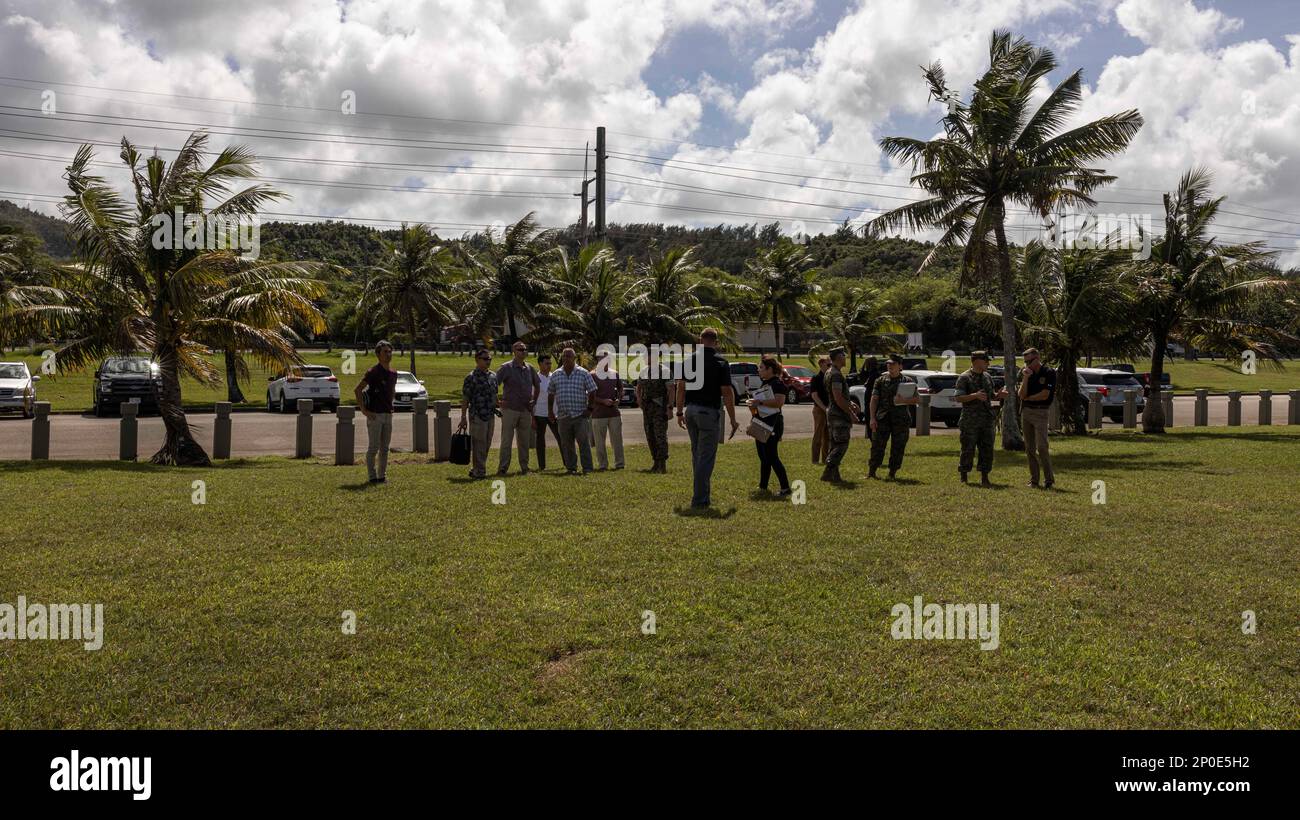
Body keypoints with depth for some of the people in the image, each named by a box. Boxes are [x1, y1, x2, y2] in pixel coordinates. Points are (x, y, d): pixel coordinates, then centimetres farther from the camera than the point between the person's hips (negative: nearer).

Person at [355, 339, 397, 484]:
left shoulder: (393, 373, 10)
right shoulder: (373, 372, -11)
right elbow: (357, 390, -14)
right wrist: (364, 410, -15)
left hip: (388, 415, 7)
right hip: (375, 415, -7)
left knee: (384, 448, 10)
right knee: (373, 447, -2)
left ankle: (382, 476, 18)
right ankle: (372, 476, 5)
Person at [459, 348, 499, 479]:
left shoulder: (493, 376, 11)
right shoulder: (471, 377, -9)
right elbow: (465, 399, -9)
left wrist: (496, 408, 16)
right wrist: (463, 418, -11)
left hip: (491, 416, 7)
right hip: (477, 416, -7)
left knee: (486, 444, 11)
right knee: (478, 445, -3)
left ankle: (475, 469, 21)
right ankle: (479, 471, 4)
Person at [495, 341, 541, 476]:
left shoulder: (530, 368, 9)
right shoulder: (506, 368, -7)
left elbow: (537, 385, 24)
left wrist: (534, 401, 16)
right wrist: (499, 401, -11)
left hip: (526, 410, 5)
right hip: (510, 409, -5)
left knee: (524, 441, 10)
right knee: (506, 440, -4)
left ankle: (524, 468, 17)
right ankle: (502, 468, 0)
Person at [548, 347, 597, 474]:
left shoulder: (583, 373, 1)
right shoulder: (555, 375, 10)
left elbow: (592, 391, 2)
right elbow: (550, 394, 17)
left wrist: (589, 408, -5)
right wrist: (550, 411, 12)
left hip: (581, 415, -3)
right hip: (563, 416, 3)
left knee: (584, 442, -7)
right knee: (566, 445, 6)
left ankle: (587, 468, -2)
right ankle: (571, 468, 16)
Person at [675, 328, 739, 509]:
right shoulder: (720, 362, -8)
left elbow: (681, 387, 4)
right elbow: (727, 393, -11)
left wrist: (680, 412, 12)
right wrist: (733, 420, -6)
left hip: (691, 410, 5)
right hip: (709, 412, -5)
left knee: (697, 455, 17)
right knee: (706, 457, -1)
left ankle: (704, 495, 26)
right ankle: (699, 500, -3)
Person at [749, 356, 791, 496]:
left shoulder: (777, 383, -11)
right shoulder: (764, 385, 18)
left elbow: (779, 402, -25)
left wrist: (760, 402, -21)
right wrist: (754, 407, 8)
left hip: (772, 423, -10)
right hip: (761, 424, 10)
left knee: (771, 456, -13)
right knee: (763, 457, 12)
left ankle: (785, 487, -11)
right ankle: (762, 486, 20)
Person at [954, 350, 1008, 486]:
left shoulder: (988, 377, 14)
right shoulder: (964, 378, -5)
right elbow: (958, 398, -12)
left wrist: (998, 395, 0)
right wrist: (975, 395, -24)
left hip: (987, 419, 6)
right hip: (970, 421, -6)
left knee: (987, 449, 3)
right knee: (968, 449, 0)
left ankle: (984, 478, 10)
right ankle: (963, 478, 13)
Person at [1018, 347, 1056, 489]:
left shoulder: (1049, 373, -5)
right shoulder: (1026, 373, 10)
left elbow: (1044, 395, -13)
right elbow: (1021, 394, 0)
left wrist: (1028, 398, 0)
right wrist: (1026, 378, -10)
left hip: (1040, 412, -6)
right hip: (1025, 412, 6)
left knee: (1041, 447, -13)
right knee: (1029, 448, 6)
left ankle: (1049, 479, -5)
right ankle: (1034, 479, 12)